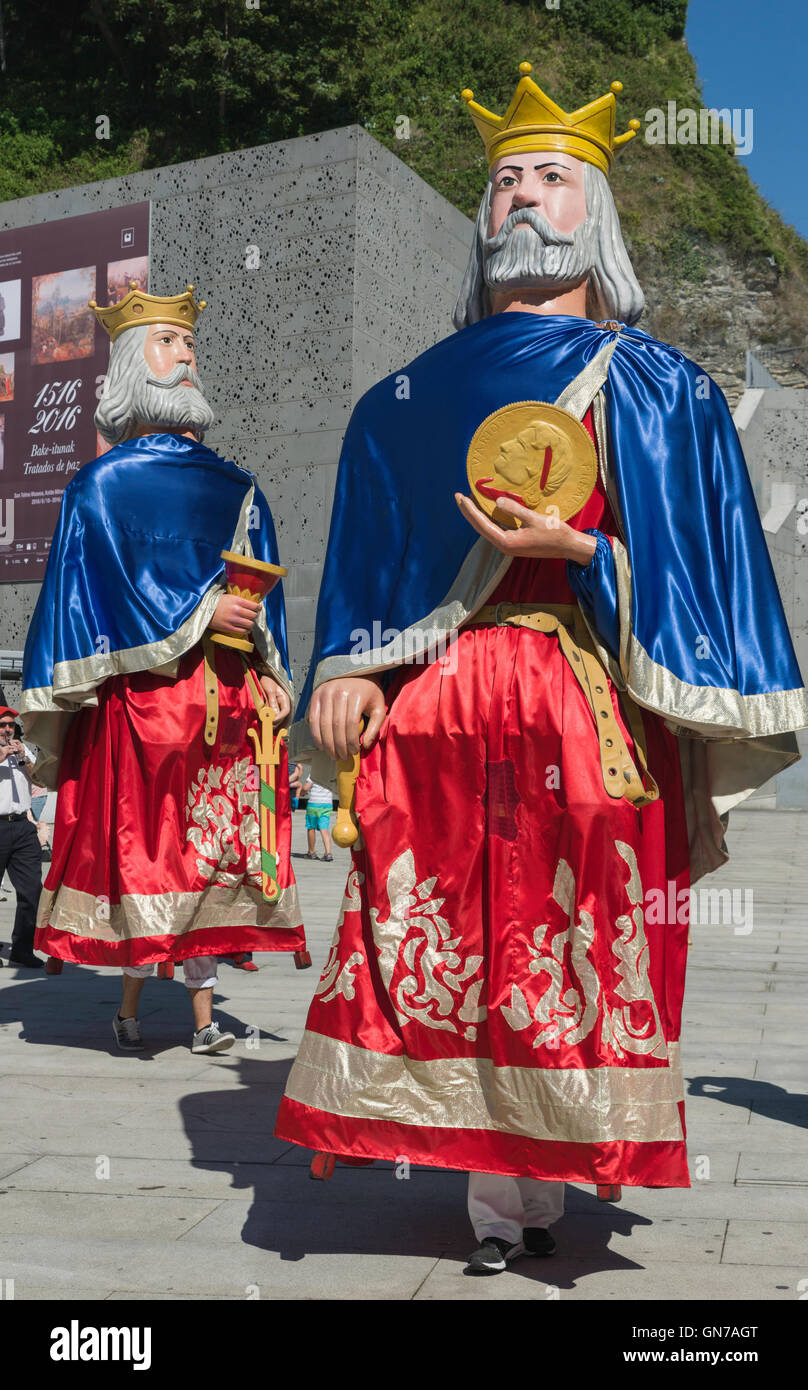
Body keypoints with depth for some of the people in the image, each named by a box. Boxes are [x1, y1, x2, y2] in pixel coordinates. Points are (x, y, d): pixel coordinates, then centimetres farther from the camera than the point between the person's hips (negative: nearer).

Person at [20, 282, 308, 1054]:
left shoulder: (234, 489, 17)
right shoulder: (103, 483, 8)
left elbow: (261, 592, 13)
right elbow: (107, 584, -3)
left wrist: (269, 674, -1)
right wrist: (197, 614, -12)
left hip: (228, 694, 3)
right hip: (141, 690, -3)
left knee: (218, 845, 2)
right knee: (138, 840, -2)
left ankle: (203, 1009, 9)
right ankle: (130, 1002, 10)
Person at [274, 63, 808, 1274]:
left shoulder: (662, 392, 12)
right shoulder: (409, 400, 18)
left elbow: (703, 559, 4)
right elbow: (366, 567, 15)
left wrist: (579, 552, -11)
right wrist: (349, 668, 0)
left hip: (594, 712, -2)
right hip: (438, 711, 2)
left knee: (582, 952, -3)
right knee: (455, 940, -2)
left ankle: (540, 1184, 12)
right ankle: (497, 1195, 10)